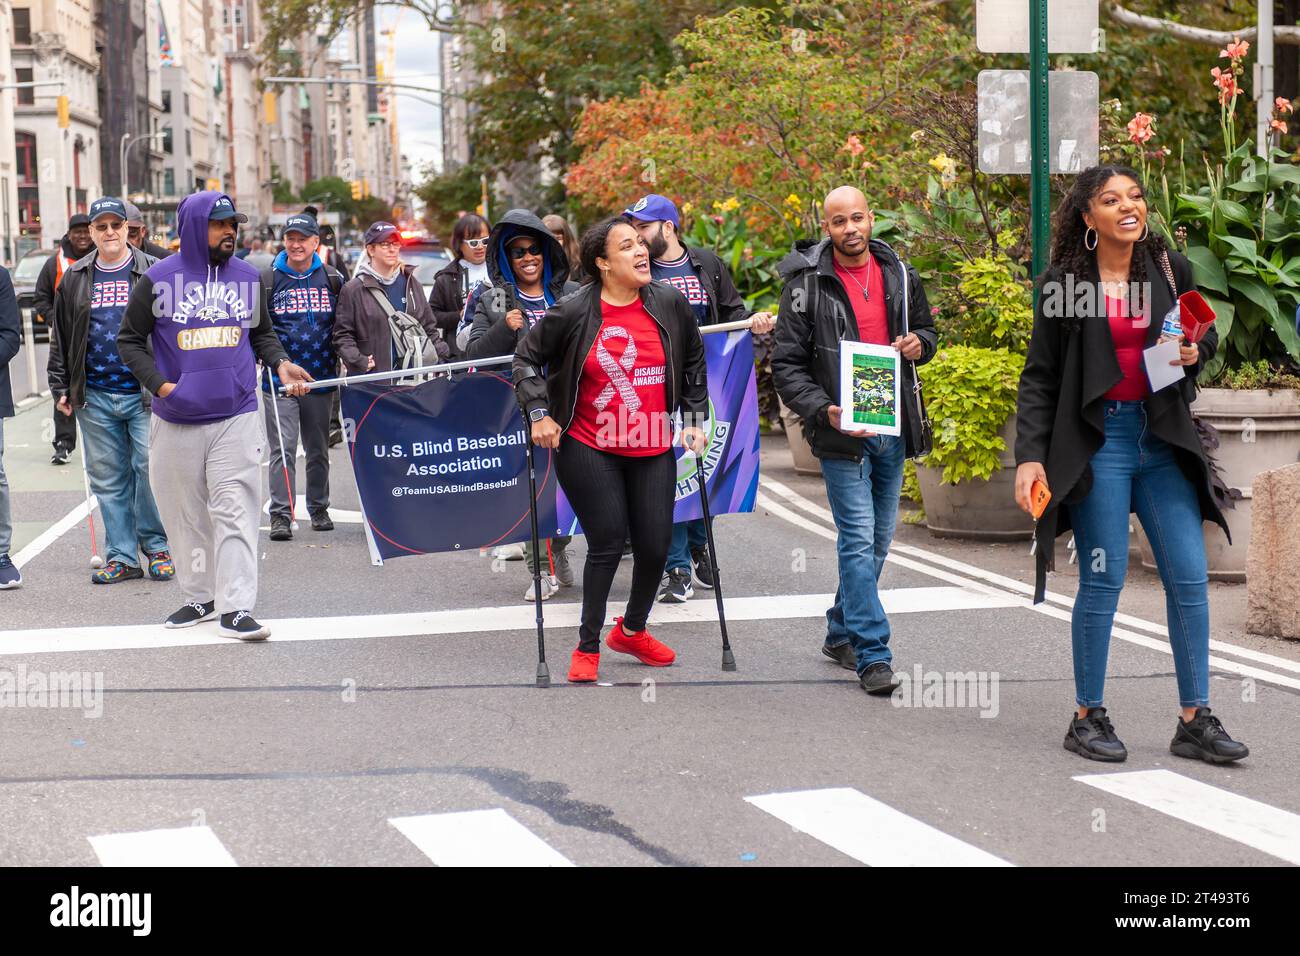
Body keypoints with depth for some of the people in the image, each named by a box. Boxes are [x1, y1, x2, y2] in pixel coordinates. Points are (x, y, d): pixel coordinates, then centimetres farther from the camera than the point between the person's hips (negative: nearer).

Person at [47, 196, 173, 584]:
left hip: (145, 393, -3)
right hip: (94, 397, 3)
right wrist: (61, 388, 10)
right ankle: (122, 556, 11)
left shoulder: (152, 273, 3)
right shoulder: (74, 279, 12)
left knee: (150, 469, -7)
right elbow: (61, 340, 16)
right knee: (108, 479, 5)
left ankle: (156, 547, 8)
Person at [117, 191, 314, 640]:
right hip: (176, 420, -1)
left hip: (236, 417, 1)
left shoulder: (249, 277, 9)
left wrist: (280, 363, 1)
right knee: (187, 514, 8)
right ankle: (200, 597, 22)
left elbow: (262, 333, 21)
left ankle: (235, 607, -10)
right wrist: (160, 385, -8)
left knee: (235, 510, -8)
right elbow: (130, 340, 5)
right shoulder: (158, 279, 0)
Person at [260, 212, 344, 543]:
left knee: (318, 449, 13)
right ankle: (281, 514, -8)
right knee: (283, 449, -8)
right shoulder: (268, 280, 1)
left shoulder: (332, 280, 6)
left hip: (321, 378, 2)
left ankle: (319, 509, 24)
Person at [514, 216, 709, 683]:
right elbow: (527, 356, 4)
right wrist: (539, 413, -4)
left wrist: (695, 419, 12)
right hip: (590, 450, -3)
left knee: (655, 546, 4)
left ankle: (632, 630, 31)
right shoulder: (573, 311, -10)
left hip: (653, 450, 4)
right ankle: (588, 645, 13)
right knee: (606, 544, -4)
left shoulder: (670, 303, -1)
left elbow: (693, 362, 15)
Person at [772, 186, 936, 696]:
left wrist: (919, 343, -2)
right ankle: (872, 655, -8)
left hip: (893, 427, 5)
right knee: (858, 538, -10)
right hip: (841, 429, -5)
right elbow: (787, 364, -6)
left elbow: (927, 329, 22)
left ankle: (841, 633, 29)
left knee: (878, 538, 13)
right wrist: (823, 410, -20)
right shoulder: (806, 284, -6)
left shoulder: (900, 274, 8)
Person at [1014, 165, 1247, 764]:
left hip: (1162, 440, 4)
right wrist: (1030, 456, -8)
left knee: (1189, 578, 0)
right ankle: (1087, 717, 11)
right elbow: (1040, 378, 0)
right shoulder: (1065, 282, -2)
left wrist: (1195, 353, -4)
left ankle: (1195, 720, 8)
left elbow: (1206, 335, 21)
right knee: (1103, 581, -2)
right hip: (1098, 440, -4)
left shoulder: (1171, 269, 7)